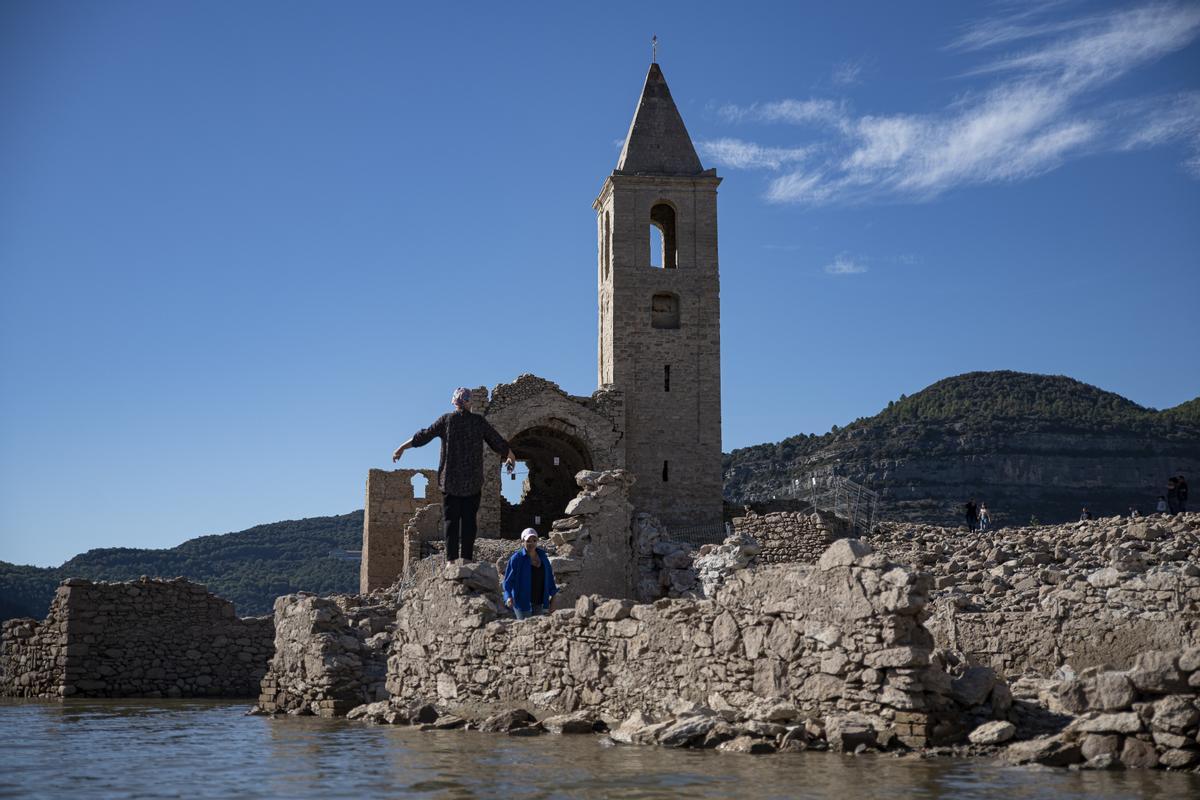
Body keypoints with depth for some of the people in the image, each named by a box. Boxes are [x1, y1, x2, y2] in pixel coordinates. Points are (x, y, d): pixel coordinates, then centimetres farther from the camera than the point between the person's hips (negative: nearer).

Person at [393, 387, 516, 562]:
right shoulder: (479, 421, 2)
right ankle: (467, 557, 2)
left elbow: (423, 436, 0)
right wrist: (510, 456, 29)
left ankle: (451, 558, -5)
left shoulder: (446, 420, -2)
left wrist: (401, 448, 10)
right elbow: (498, 442, 10)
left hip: (450, 478, -1)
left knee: (451, 518, 2)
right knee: (469, 519, 5)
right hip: (473, 480, 1)